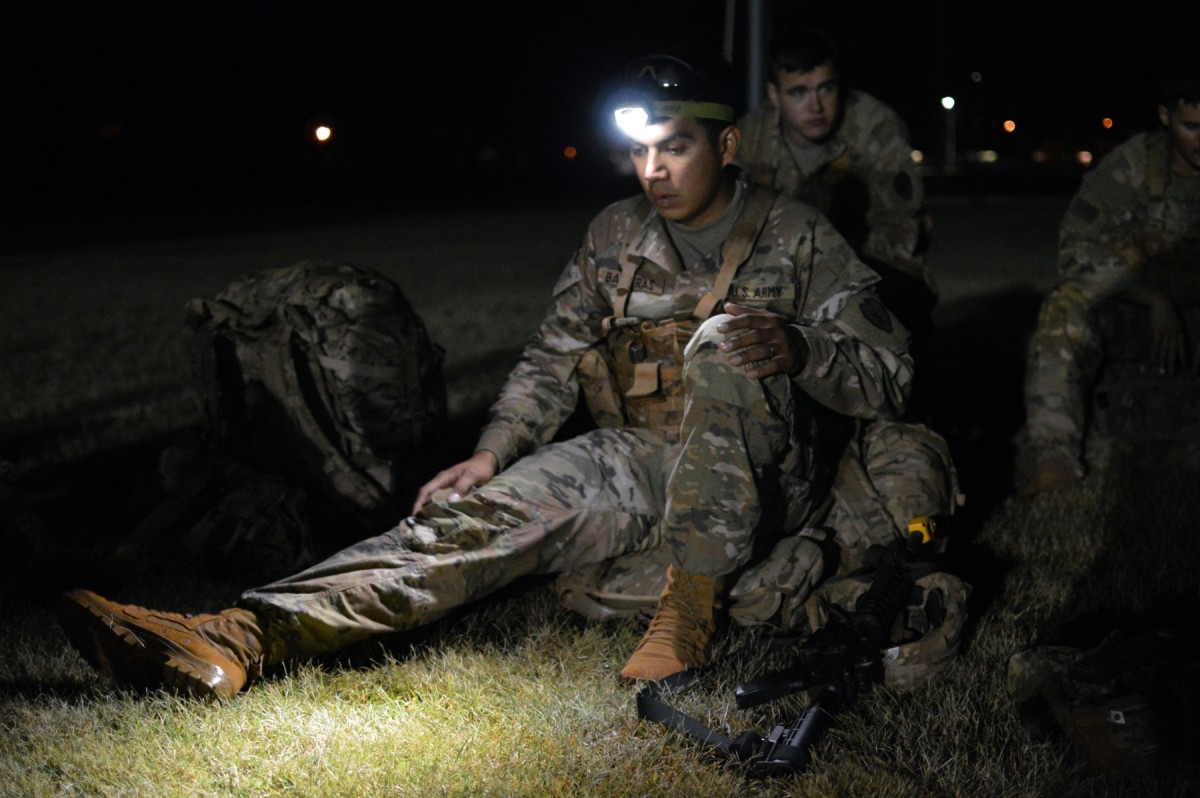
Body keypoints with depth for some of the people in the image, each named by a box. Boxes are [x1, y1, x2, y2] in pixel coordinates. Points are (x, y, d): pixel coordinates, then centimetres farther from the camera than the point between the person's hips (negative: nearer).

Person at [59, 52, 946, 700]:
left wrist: (800, 352, -26)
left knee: (723, 340, -33)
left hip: (759, 474, -3)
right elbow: (555, 357, 11)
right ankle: (241, 638, -38)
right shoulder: (617, 234, 10)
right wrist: (490, 454, -5)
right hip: (634, 458, 4)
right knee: (484, 516, -21)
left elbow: (889, 374, -5)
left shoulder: (799, 239, -2)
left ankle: (691, 603, -32)